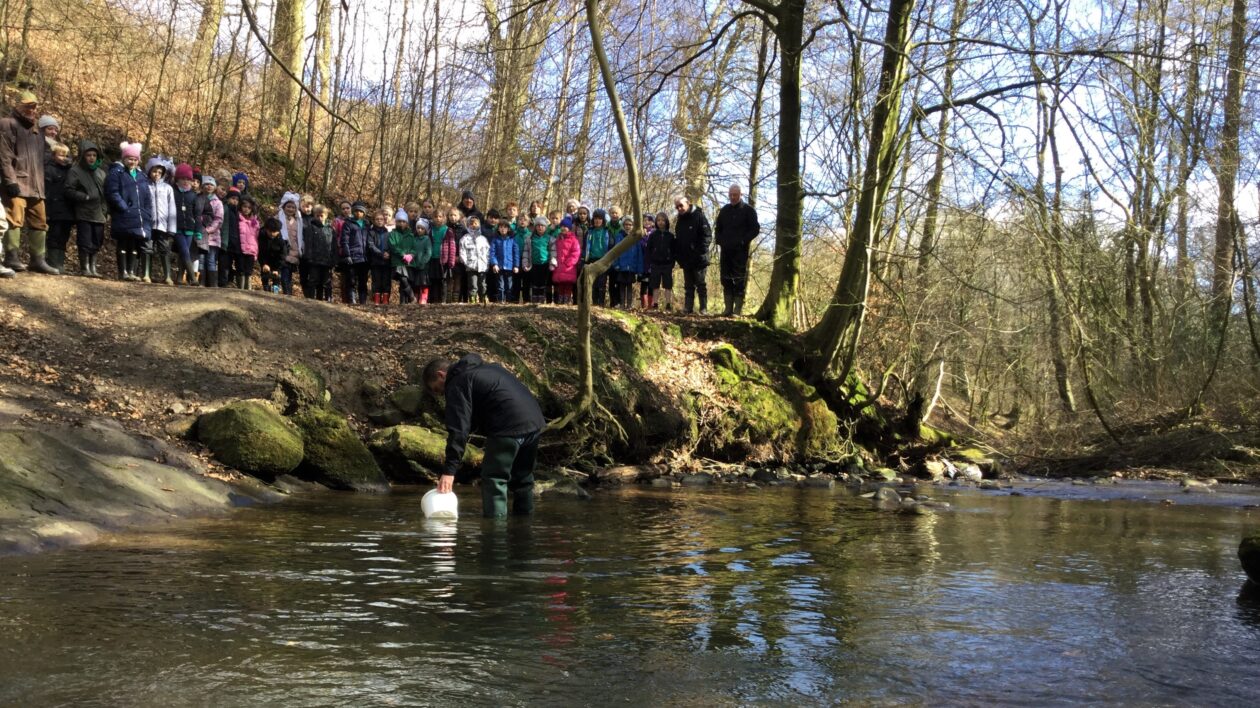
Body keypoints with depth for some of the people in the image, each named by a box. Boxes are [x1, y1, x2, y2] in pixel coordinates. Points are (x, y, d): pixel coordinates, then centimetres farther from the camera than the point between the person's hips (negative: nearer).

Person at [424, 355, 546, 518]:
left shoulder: (457, 384, -2)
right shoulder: (485, 368, 26)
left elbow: (458, 429, -12)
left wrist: (450, 470, -15)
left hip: (508, 428, -9)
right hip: (535, 421, 9)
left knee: (494, 478, -1)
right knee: (522, 478, 19)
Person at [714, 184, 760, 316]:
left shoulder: (748, 210, 0)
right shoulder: (724, 210, 16)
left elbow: (755, 229, -4)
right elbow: (717, 228, 24)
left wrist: (743, 241, -13)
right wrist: (719, 241, 6)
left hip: (740, 251, -5)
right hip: (726, 250, 6)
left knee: (739, 280, -7)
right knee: (726, 280, 6)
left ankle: (738, 309, -6)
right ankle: (728, 307, 11)